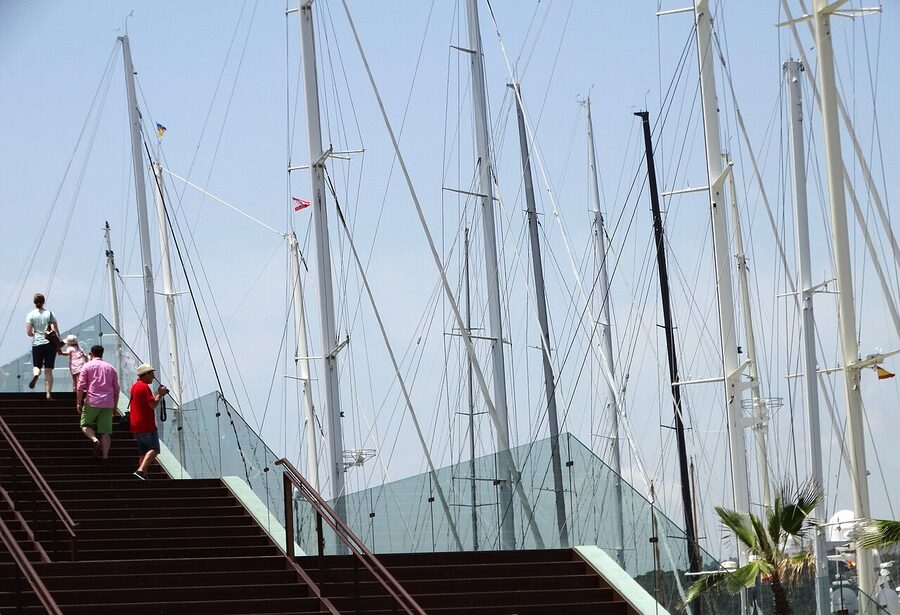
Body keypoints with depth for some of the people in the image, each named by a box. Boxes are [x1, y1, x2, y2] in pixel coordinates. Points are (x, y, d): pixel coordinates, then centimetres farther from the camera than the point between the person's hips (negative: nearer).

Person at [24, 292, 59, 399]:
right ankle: (48, 394, -2)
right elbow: (56, 330, -5)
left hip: (37, 344, 0)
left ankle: (35, 375, -21)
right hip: (50, 344, 0)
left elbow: (29, 333, -4)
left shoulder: (31, 315, -1)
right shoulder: (49, 314, -1)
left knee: (36, 366, 16)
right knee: (48, 370, 4)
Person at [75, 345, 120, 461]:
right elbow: (116, 389, 16)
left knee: (85, 425, 11)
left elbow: (81, 386, -4)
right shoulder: (111, 368, 15)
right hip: (108, 404, 3)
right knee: (105, 431, 3)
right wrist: (115, 405, 22)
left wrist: (78, 403, 0)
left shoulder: (87, 366, 3)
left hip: (92, 403, -3)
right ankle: (105, 456, -5)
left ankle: (95, 440, -18)